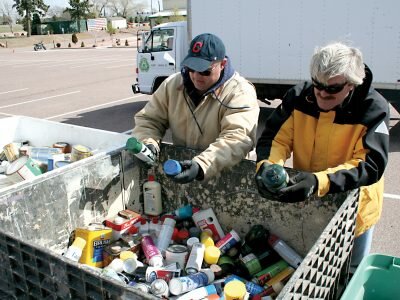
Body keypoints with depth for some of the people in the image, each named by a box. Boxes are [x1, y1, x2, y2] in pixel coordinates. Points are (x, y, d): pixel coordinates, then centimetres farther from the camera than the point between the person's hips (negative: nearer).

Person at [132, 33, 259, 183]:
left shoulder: (240, 93, -13)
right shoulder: (173, 84, 2)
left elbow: (237, 139, -26)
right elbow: (149, 119, 8)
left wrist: (202, 165, -40)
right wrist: (147, 142, -14)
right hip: (180, 166, 4)